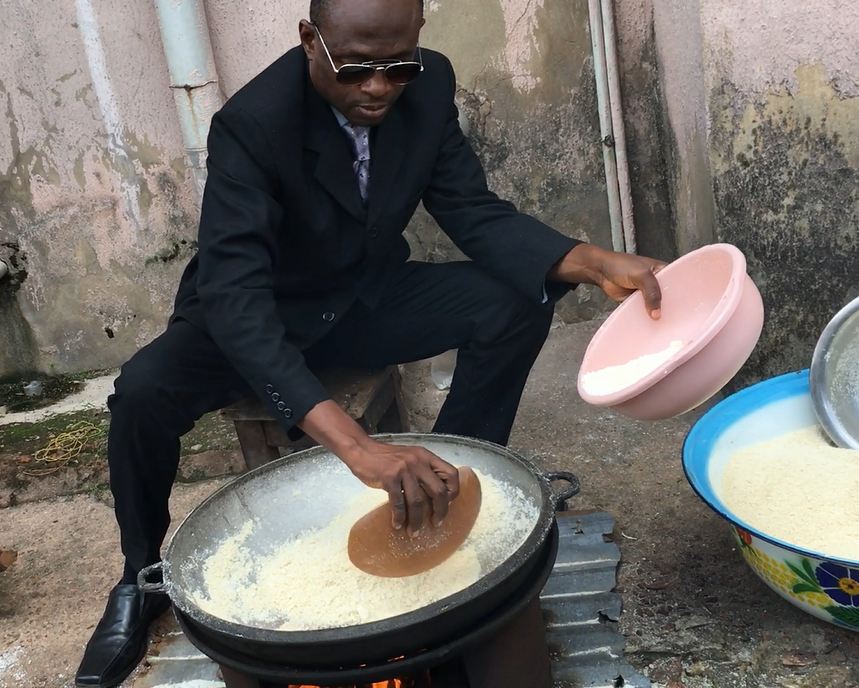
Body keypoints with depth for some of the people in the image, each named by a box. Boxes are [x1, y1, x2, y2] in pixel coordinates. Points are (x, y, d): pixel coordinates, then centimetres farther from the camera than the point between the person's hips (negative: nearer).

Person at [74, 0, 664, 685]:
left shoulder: (429, 85, -14)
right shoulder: (252, 123, -30)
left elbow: (473, 212, -11)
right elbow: (234, 296, -42)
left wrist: (593, 261, -30)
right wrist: (354, 444, -55)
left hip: (369, 298, 4)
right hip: (264, 316, -3)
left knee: (517, 302, -18)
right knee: (144, 392, -30)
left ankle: (444, 488, -1)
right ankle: (142, 579, 0)